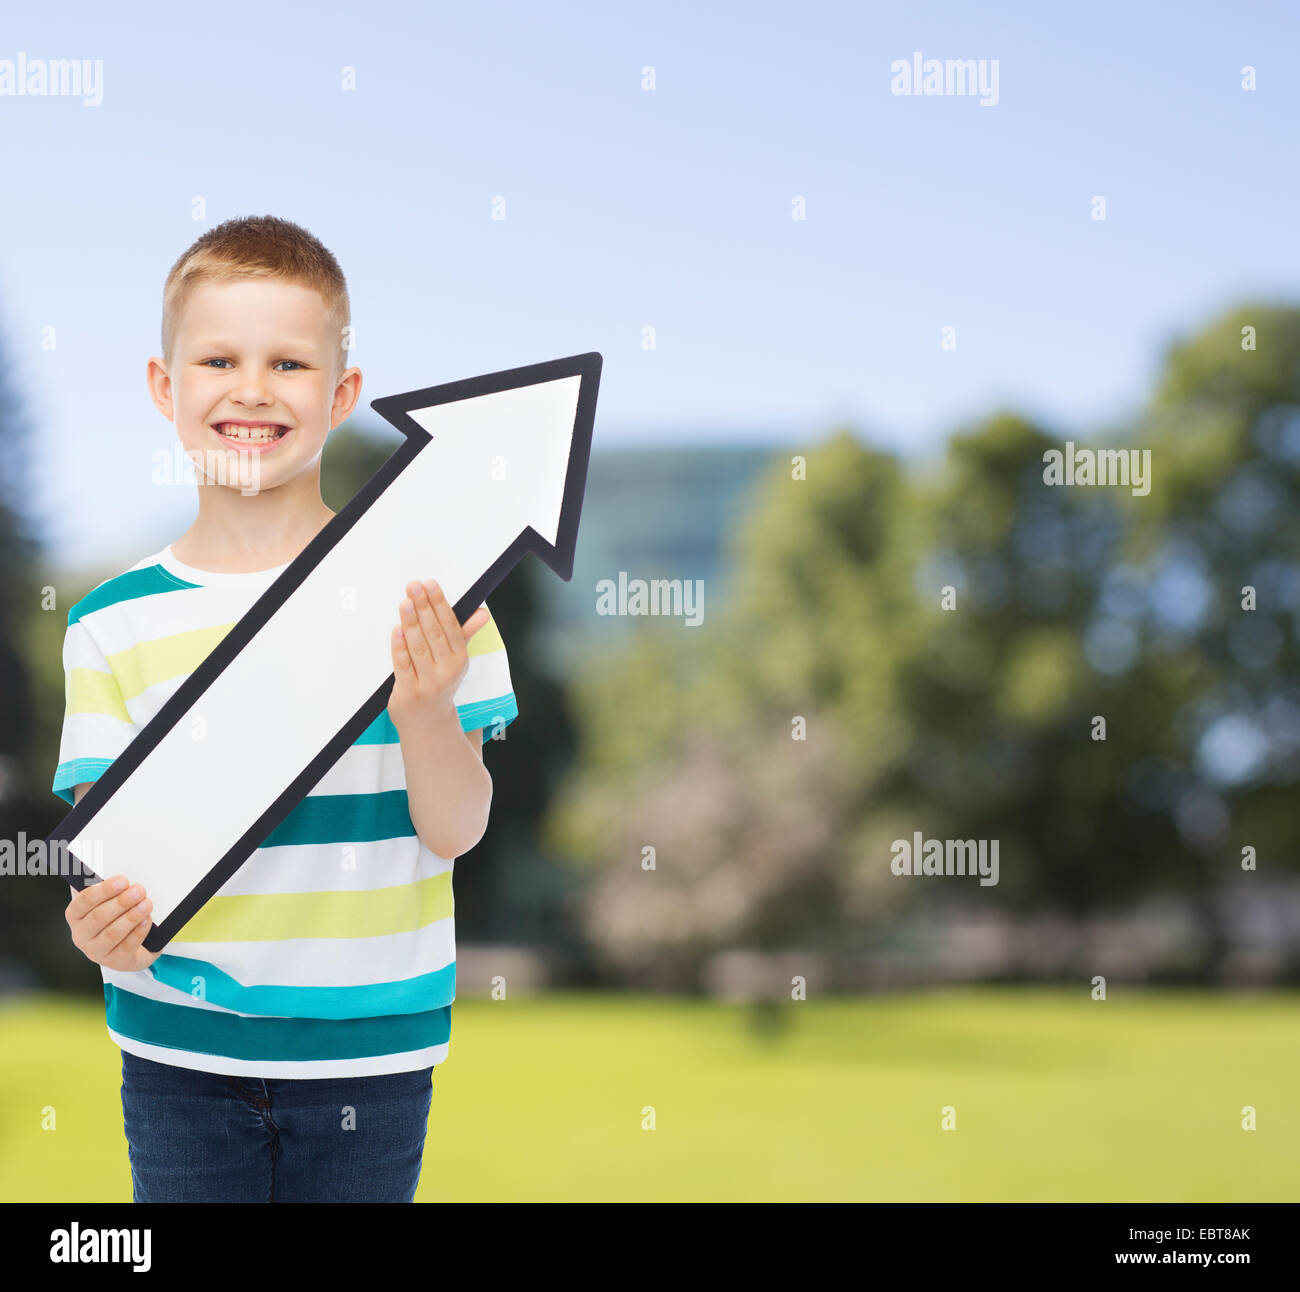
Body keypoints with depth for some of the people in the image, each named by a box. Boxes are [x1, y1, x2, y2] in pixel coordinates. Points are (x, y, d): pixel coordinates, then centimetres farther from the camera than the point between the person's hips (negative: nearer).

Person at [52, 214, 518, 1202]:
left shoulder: (417, 586, -5)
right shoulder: (115, 625, -1)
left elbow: (455, 830, -5)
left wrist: (425, 707, -24)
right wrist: (106, 920, -21)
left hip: (367, 1052, -1)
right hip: (179, 1052, 1)